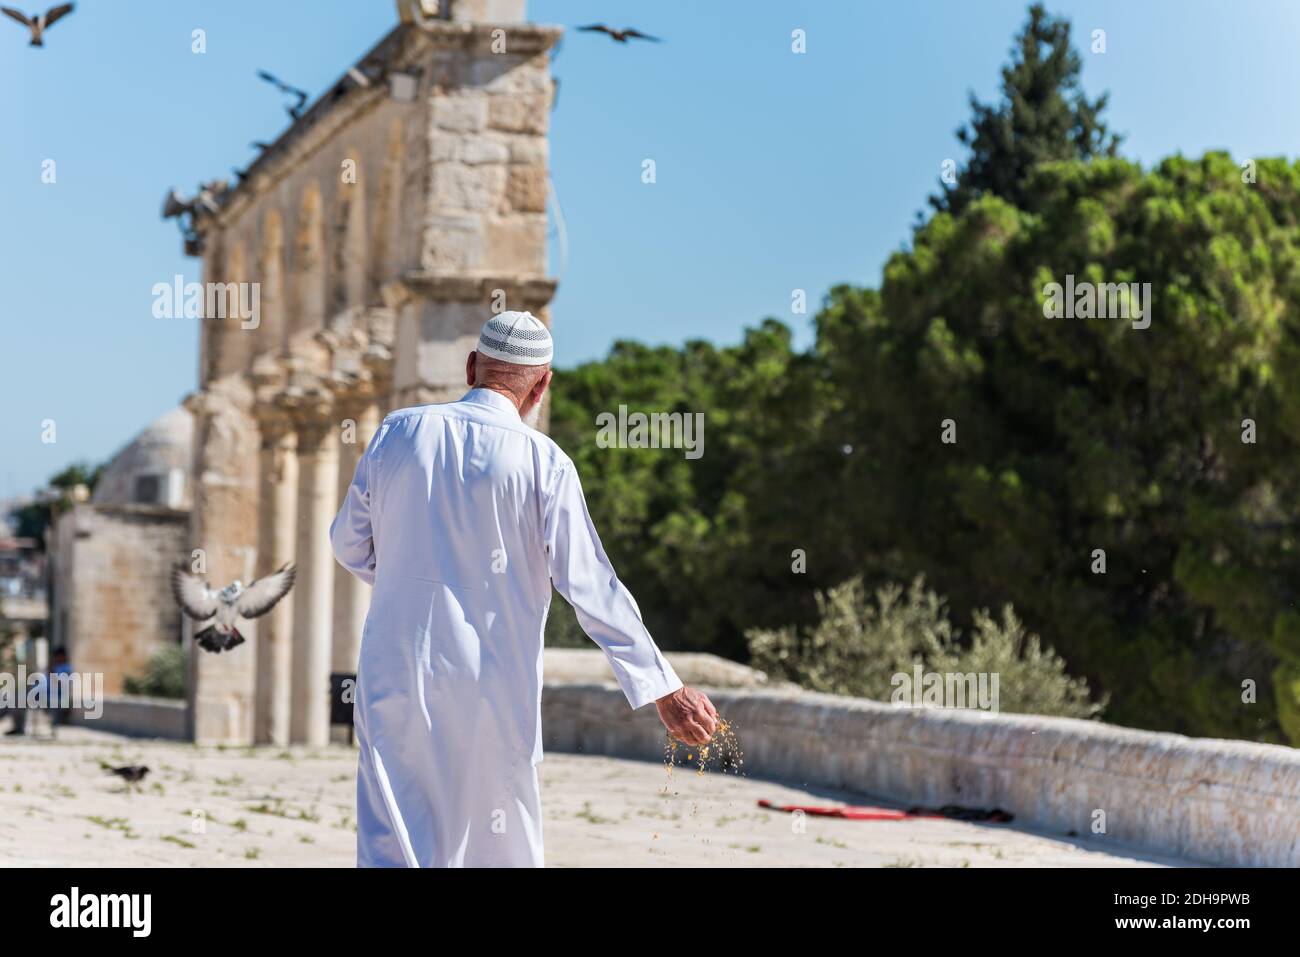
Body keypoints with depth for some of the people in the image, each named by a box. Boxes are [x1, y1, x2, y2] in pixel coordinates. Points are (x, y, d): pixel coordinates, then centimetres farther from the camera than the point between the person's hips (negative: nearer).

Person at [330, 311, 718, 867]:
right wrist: (663, 688, -5)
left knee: (390, 843, 1)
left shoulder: (399, 432, 2)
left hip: (395, 671, 2)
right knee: (500, 844, 14)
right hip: (492, 685, -1)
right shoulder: (543, 462, -6)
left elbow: (349, 545, 11)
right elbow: (590, 587, -9)